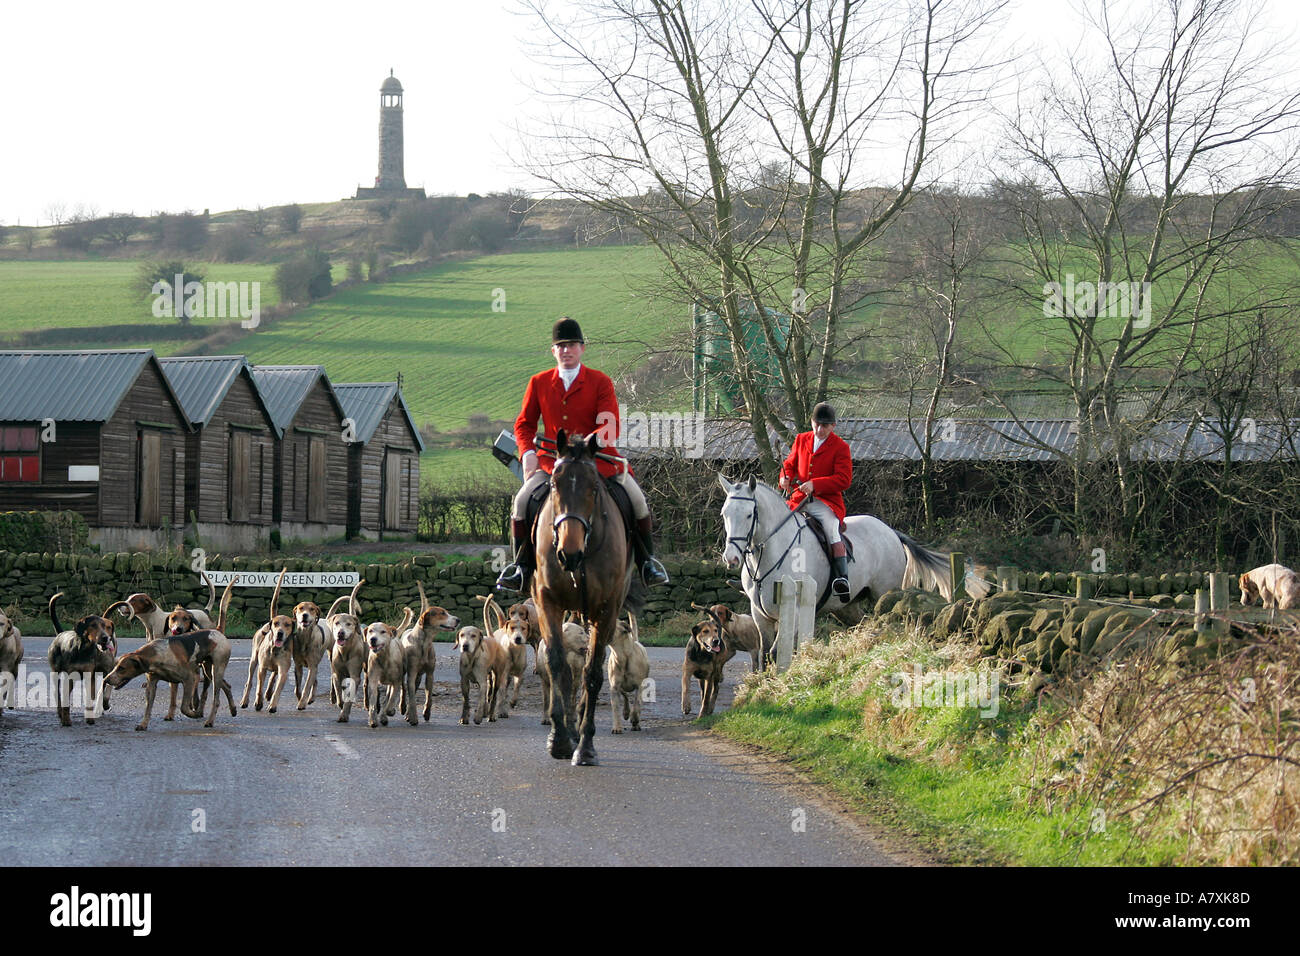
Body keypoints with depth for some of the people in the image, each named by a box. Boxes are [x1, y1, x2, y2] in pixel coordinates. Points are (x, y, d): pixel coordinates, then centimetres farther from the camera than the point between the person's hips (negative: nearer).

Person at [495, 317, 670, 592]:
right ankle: (522, 567, -4)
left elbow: (610, 426, -11)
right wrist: (527, 453, -8)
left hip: (598, 458, -1)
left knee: (637, 500, -14)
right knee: (522, 501, -19)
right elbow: (524, 423, 11)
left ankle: (647, 560, 8)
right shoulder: (539, 383, 5)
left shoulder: (600, 382, -2)